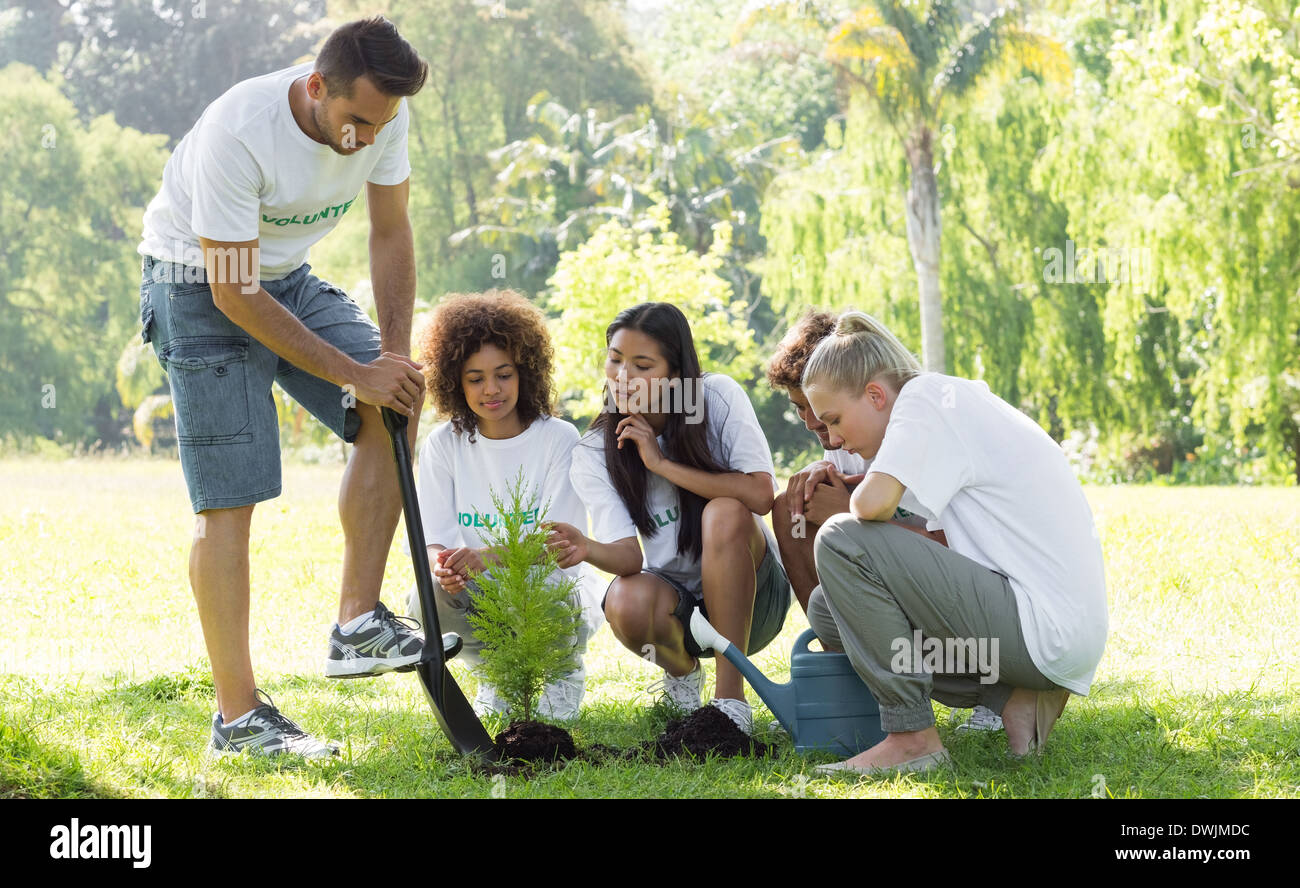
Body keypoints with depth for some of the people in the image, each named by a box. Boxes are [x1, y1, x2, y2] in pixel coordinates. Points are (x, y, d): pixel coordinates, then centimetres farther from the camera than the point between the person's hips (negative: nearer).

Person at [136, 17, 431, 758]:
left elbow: (391, 232, -1)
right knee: (230, 500, -10)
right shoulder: (236, 133, -34)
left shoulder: (384, 115, -15)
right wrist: (354, 373, -26)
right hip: (200, 286, -7)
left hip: (287, 276, 7)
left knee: (396, 404, -11)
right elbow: (234, 293, -28)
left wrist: (394, 354, -13)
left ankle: (358, 626, -5)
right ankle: (238, 716, -5)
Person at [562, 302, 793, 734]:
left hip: (749, 594, -1)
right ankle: (682, 671, 4)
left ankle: (730, 694, -25)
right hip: (677, 604, 1)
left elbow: (760, 494, -24)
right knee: (627, 602, -34)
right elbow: (628, 554, -21)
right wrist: (588, 550, -45)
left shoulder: (718, 397, -11)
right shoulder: (595, 454, -8)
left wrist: (663, 463, -22)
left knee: (725, 512, -32)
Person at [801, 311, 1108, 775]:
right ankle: (1015, 698, 6)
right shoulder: (958, 399, 19)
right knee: (829, 608, 17)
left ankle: (911, 737, -9)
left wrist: (853, 501, -2)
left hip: (1044, 628, -10)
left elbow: (873, 503, -24)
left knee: (841, 542, -14)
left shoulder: (925, 396, -9)